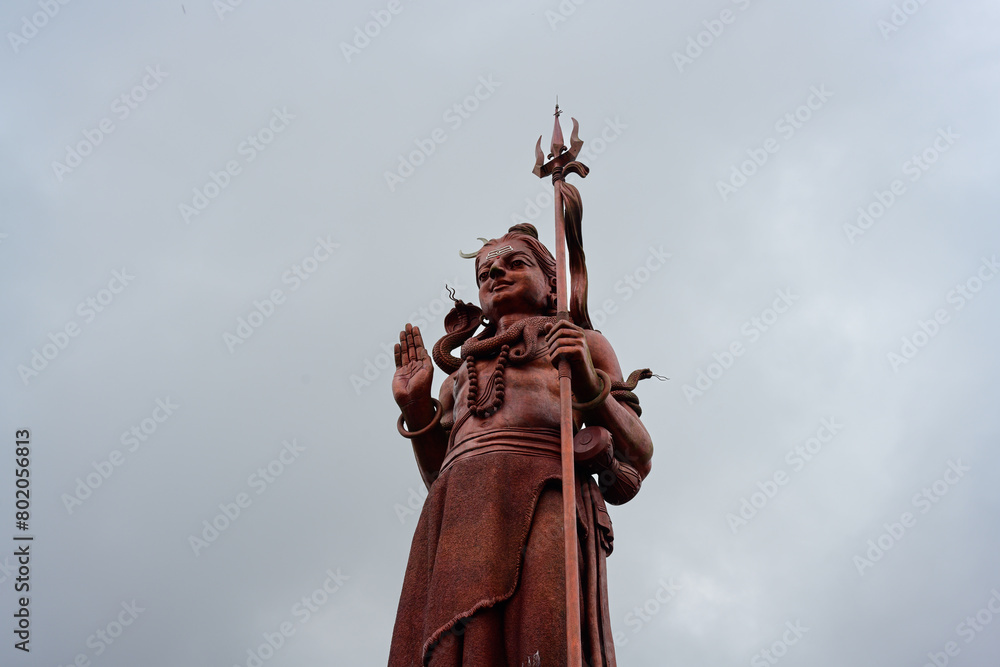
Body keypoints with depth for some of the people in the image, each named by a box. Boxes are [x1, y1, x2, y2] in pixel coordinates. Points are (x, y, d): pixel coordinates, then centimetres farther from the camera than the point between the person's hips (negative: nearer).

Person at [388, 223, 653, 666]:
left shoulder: (582, 343, 27)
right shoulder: (460, 377, 38)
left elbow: (639, 457, 15)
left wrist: (589, 384, -1)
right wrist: (414, 406, 17)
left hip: (542, 495, -3)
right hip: (459, 519, 4)